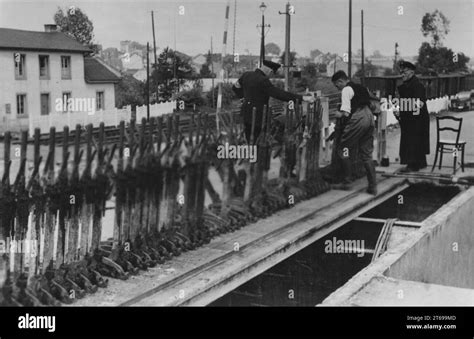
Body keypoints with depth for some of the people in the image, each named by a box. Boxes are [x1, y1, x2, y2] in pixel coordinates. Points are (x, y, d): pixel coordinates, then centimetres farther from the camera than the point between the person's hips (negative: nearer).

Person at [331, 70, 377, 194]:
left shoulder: (346, 90, -4)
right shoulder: (360, 87, 22)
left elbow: (346, 113, -13)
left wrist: (339, 114, 8)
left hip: (357, 120, -9)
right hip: (370, 118, 9)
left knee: (342, 149, 3)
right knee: (367, 154, 12)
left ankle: (347, 182, 4)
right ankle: (373, 186, 9)